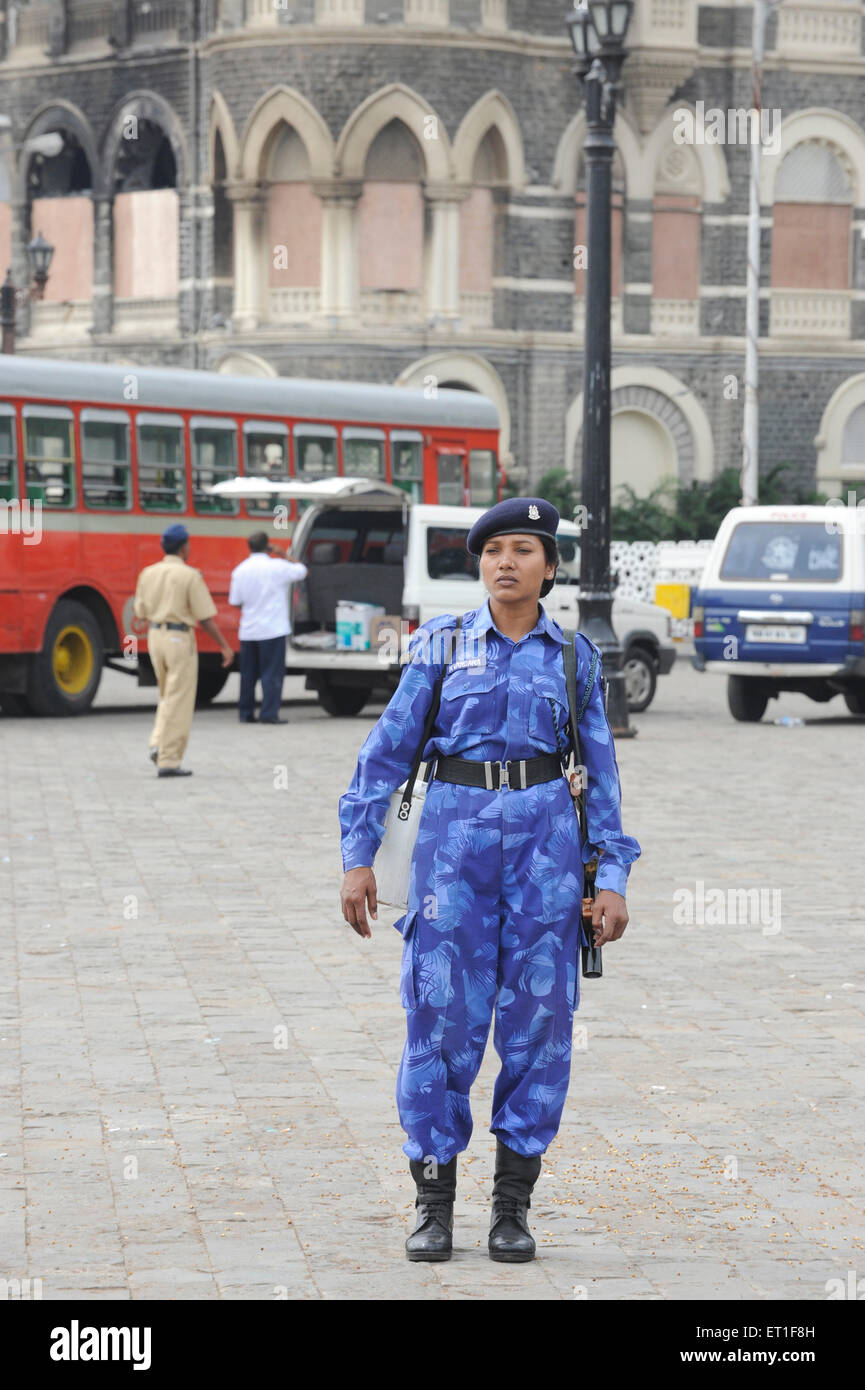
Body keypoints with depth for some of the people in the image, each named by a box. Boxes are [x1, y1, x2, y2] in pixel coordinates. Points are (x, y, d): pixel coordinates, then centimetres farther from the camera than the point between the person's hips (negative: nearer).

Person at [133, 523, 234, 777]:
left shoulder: (148, 573, 4)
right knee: (178, 702, -1)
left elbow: (141, 611, 10)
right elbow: (205, 617, -12)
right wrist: (224, 647, -2)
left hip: (155, 635, 6)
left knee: (168, 696, 23)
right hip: (180, 640, -6)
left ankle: (158, 744, 6)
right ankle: (168, 761, -3)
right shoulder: (190, 576, -12)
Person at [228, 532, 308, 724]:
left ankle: (245, 713, 15)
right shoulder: (277, 566, -11)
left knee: (248, 673, 12)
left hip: (248, 630, 5)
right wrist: (281, 554, 11)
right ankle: (269, 713, -8)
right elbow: (302, 571, 5)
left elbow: (235, 602, 6)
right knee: (272, 672, -2)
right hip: (272, 629, -4)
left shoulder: (240, 570, 1)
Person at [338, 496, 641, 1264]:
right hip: (455, 834, -1)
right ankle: (434, 1206, 7)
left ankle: (513, 1207, 10)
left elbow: (600, 772, 8)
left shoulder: (573, 655, 8)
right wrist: (358, 856, -1)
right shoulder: (442, 644, 5)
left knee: (538, 1021, 0)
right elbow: (387, 752, 5)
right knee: (442, 1019, -3)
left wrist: (613, 878, 0)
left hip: (546, 840, 1)